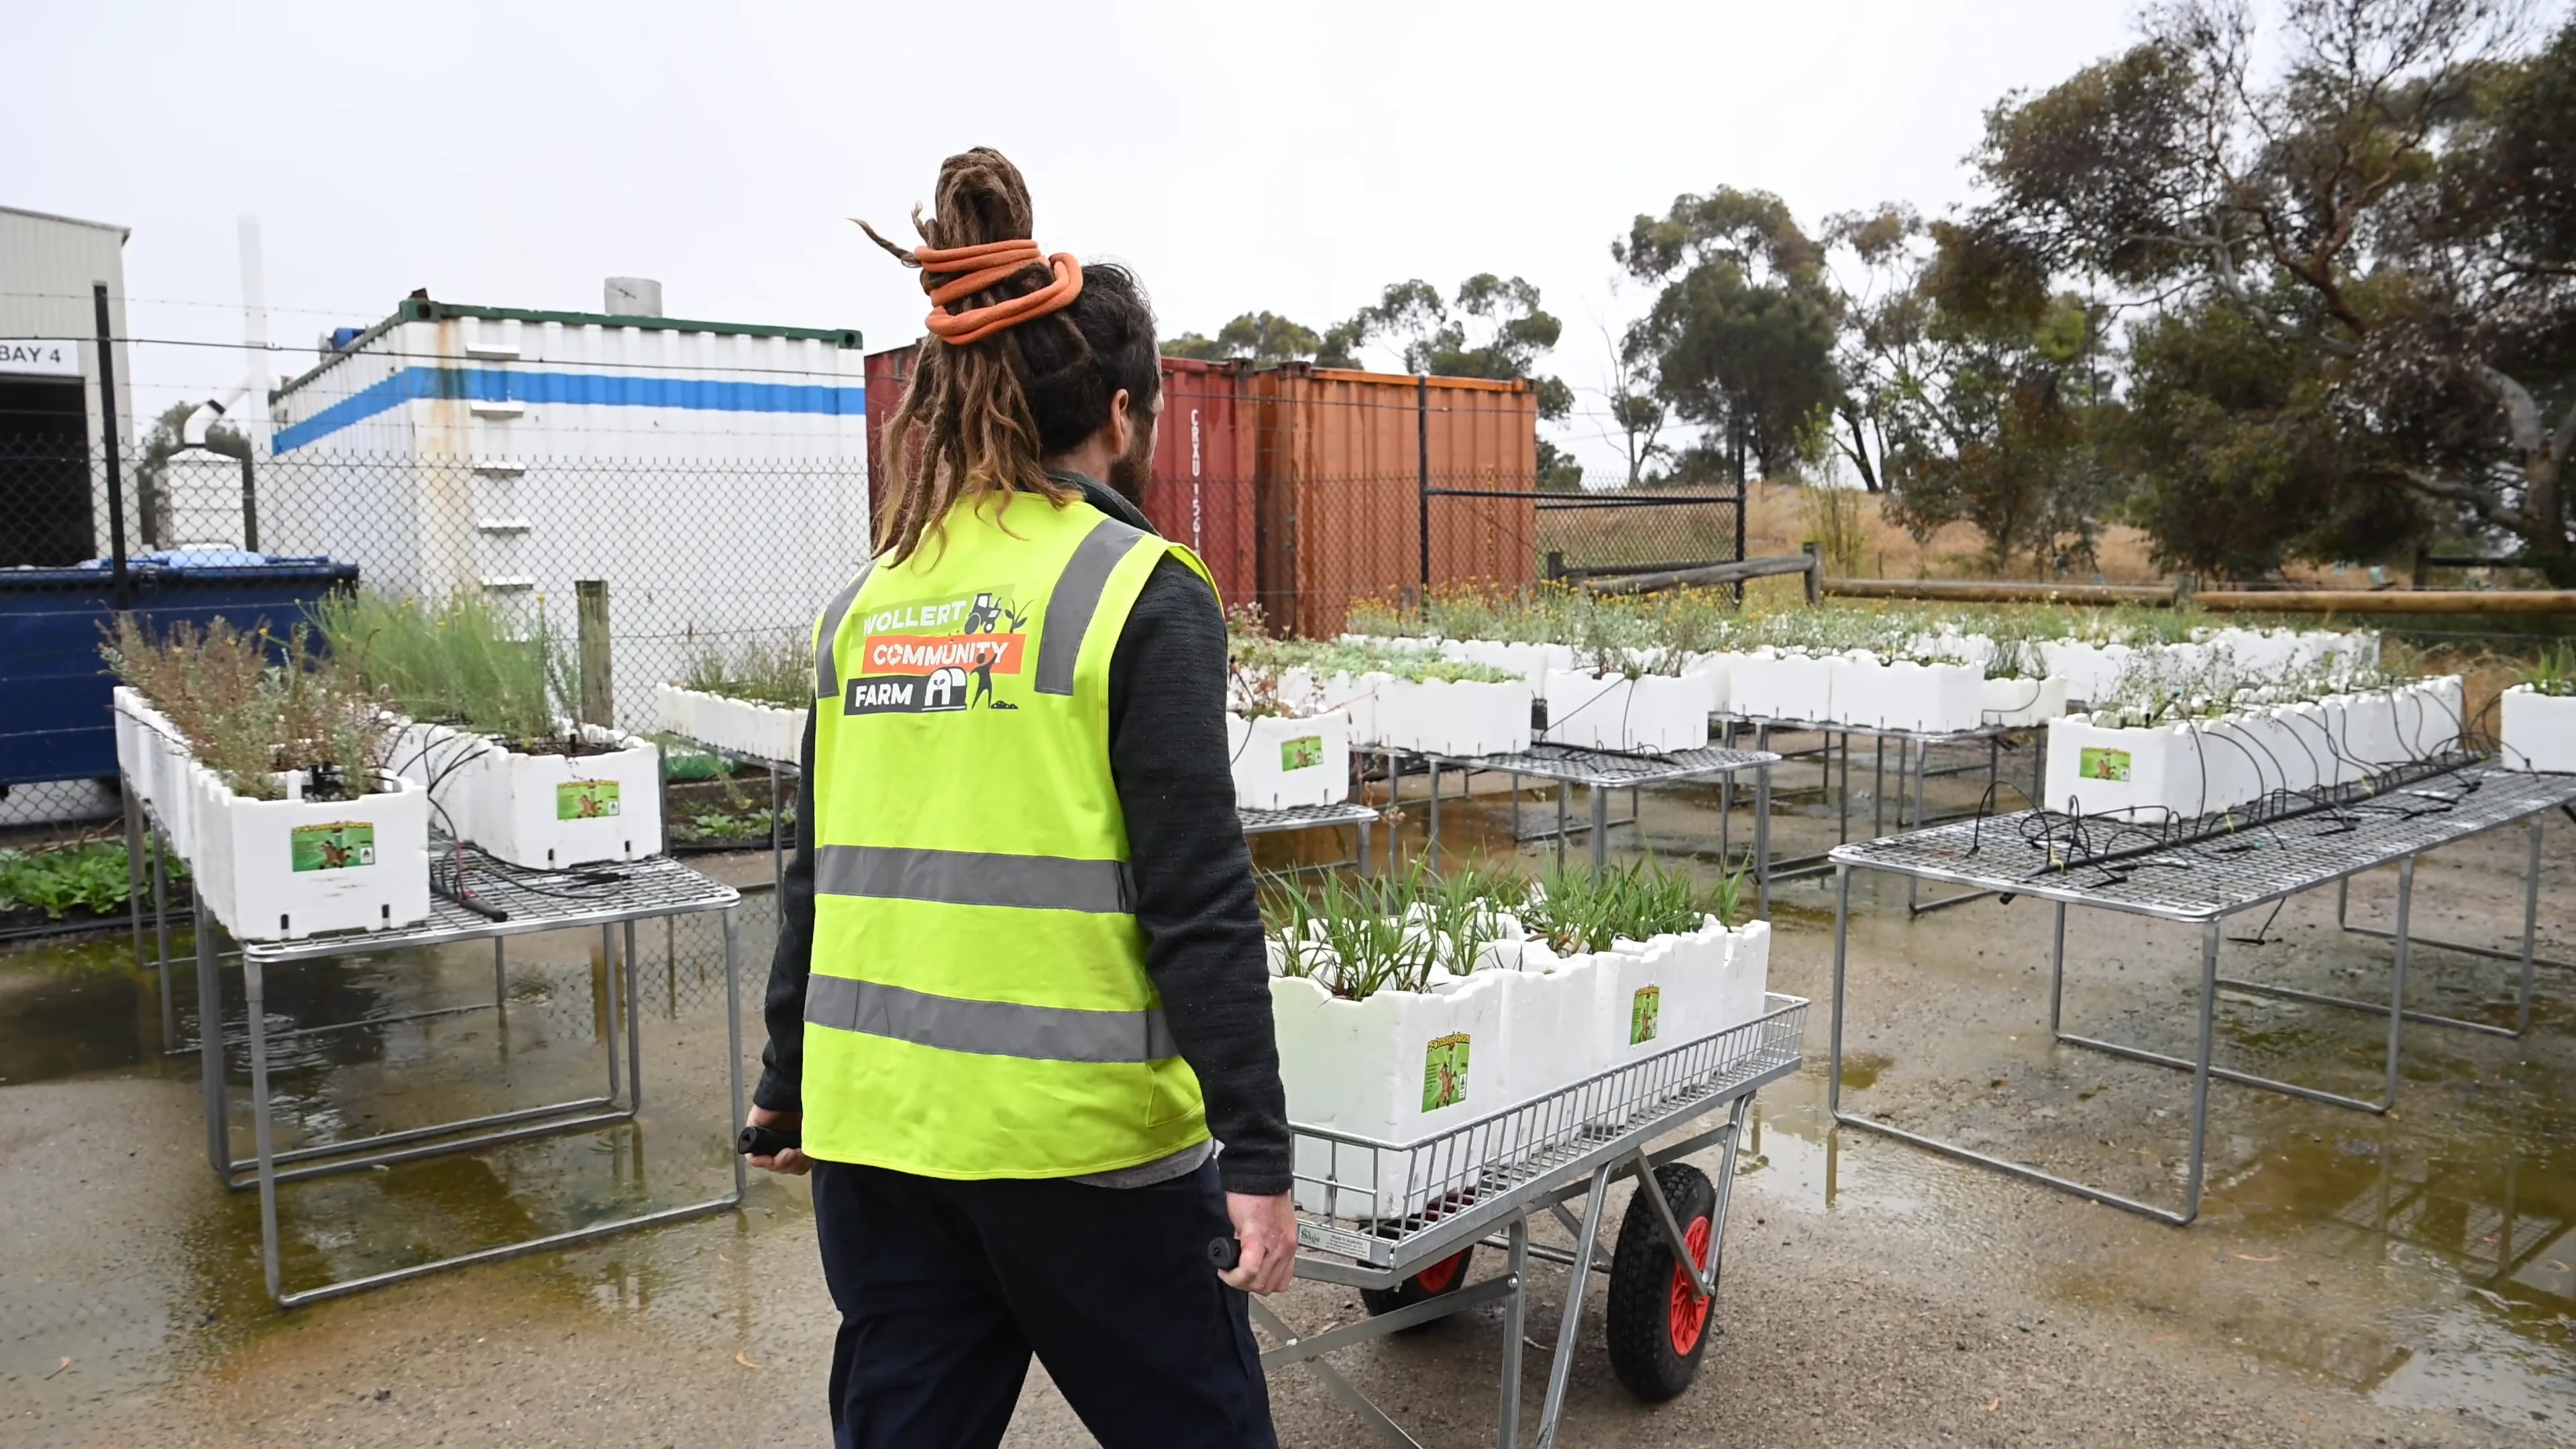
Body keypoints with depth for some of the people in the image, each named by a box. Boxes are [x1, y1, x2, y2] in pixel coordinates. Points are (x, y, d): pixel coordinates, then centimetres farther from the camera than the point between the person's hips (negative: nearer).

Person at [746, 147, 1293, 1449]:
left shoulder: (866, 602, 6)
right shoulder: (1141, 591, -10)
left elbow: (820, 874, 12)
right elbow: (1199, 903, -14)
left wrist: (787, 1086, 22)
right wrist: (1257, 1155, -10)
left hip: (879, 1127, 6)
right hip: (1077, 1138, -5)